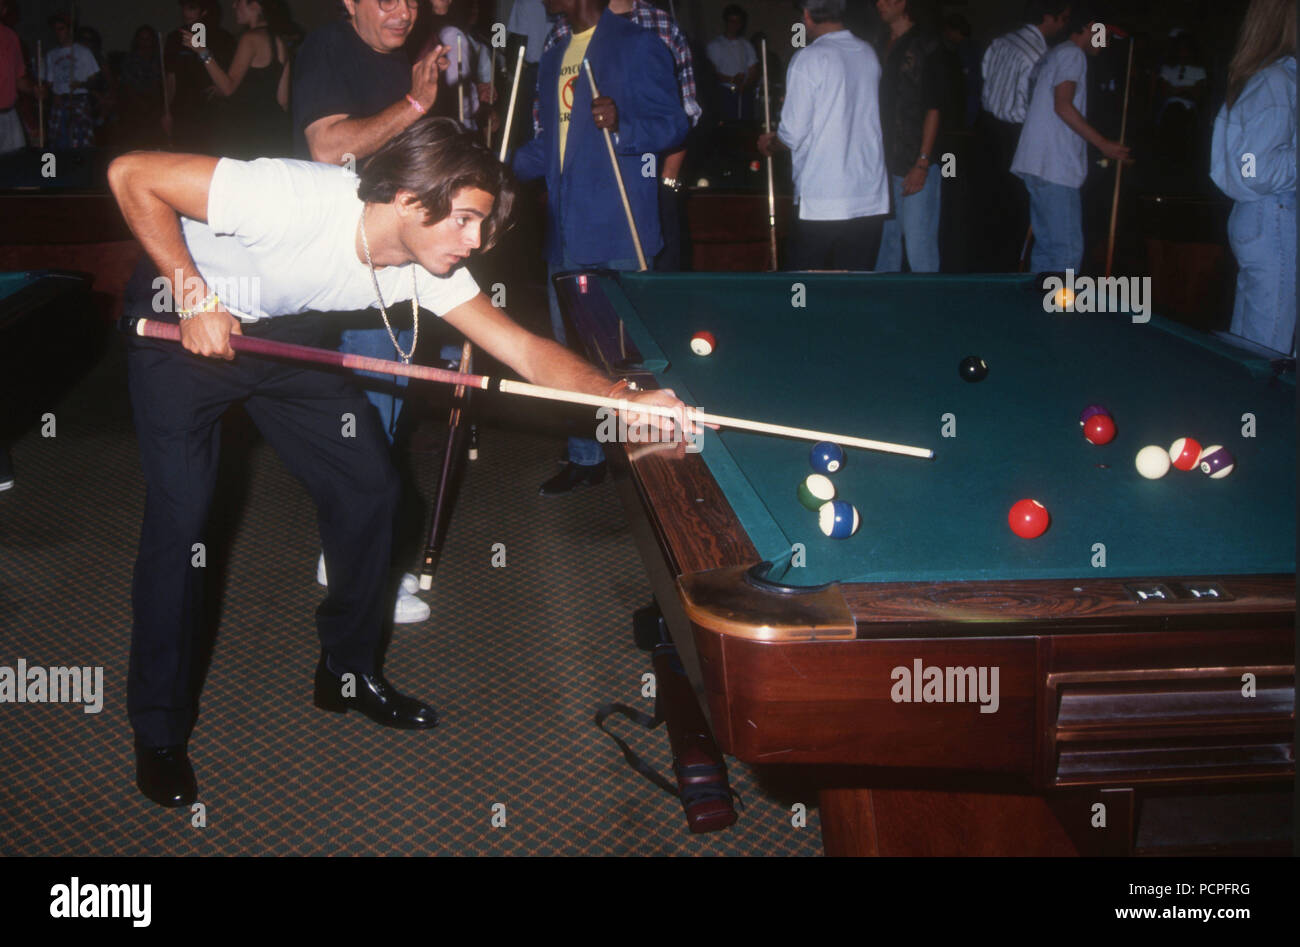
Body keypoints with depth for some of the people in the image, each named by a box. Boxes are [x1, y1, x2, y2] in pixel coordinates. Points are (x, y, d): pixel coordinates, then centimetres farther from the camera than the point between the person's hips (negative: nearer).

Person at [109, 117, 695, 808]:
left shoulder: (425, 266, -19)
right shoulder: (296, 199, -38)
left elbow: (526, 350, -19)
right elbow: (132, 175, -30)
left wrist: (625, 398, -34)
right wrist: (195, 296, -32)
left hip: (281, 329, 6)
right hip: (176, 322, -6)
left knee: (368, 485, 1)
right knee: (180, 513, -13)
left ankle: (348, 672, 20)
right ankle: (159, 734, 4)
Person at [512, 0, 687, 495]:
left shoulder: (639, 45, -4)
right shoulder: (553, 59, 19)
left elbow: (673, 124, -8)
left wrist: (621, 127, -25)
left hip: (618, 230, -7)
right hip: (567, 231, 8)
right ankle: (584, 458, 21)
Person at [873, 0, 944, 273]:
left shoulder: (925, 46, -5)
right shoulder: (883, 47, 15)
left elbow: (933, 108, -8)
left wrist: (922, 163, -14)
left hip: (914, 167, -7)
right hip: (885, 165, 7)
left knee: (919, 248, -7)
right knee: (886, 242, 11)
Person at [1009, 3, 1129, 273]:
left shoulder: (1052, 56, 24)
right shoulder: (1072, 54, -5)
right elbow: (1063, 106, -15)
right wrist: (1103, 144, -13)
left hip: (1040, 167, 10)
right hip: (1055, 168, -10)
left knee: (1046, 246, 11)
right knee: (1068, 250, -12)